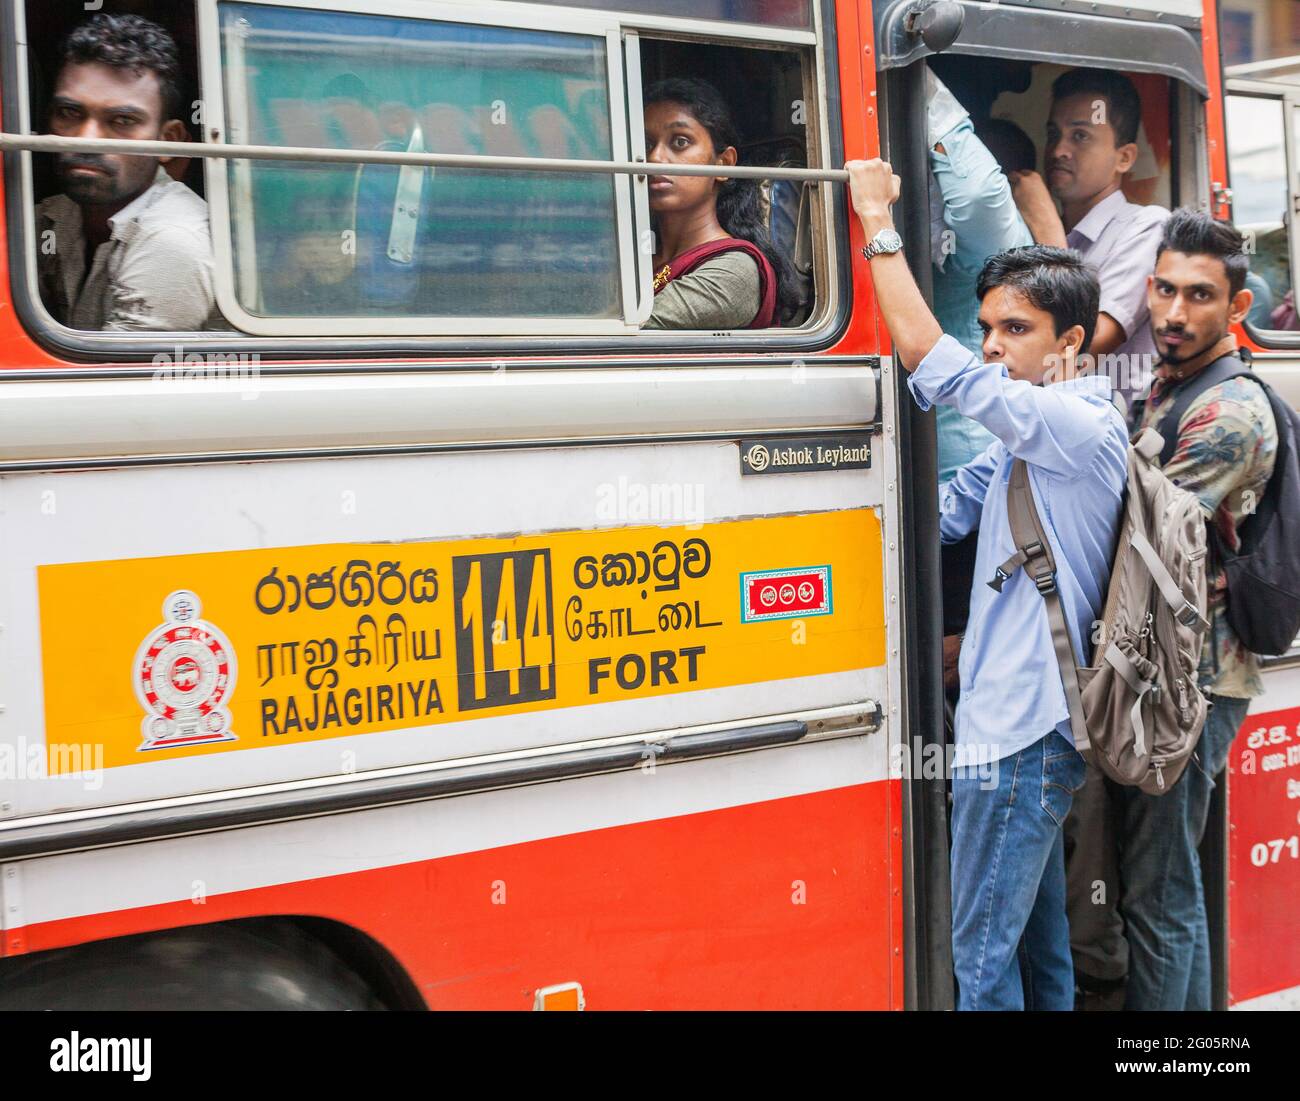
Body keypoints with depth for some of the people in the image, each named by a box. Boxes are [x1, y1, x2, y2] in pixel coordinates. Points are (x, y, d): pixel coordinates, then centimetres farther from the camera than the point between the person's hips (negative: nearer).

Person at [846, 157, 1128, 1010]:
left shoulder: (1080, 427, -16)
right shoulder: (1032, 439, 14)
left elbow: (927, 355, -20)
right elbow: (940, 514, 13)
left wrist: (879, 224, -12)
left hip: (1020, 732, -10)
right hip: (1036, 721, 10)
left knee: (983, 951, -3)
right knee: (1038, 936, 18)